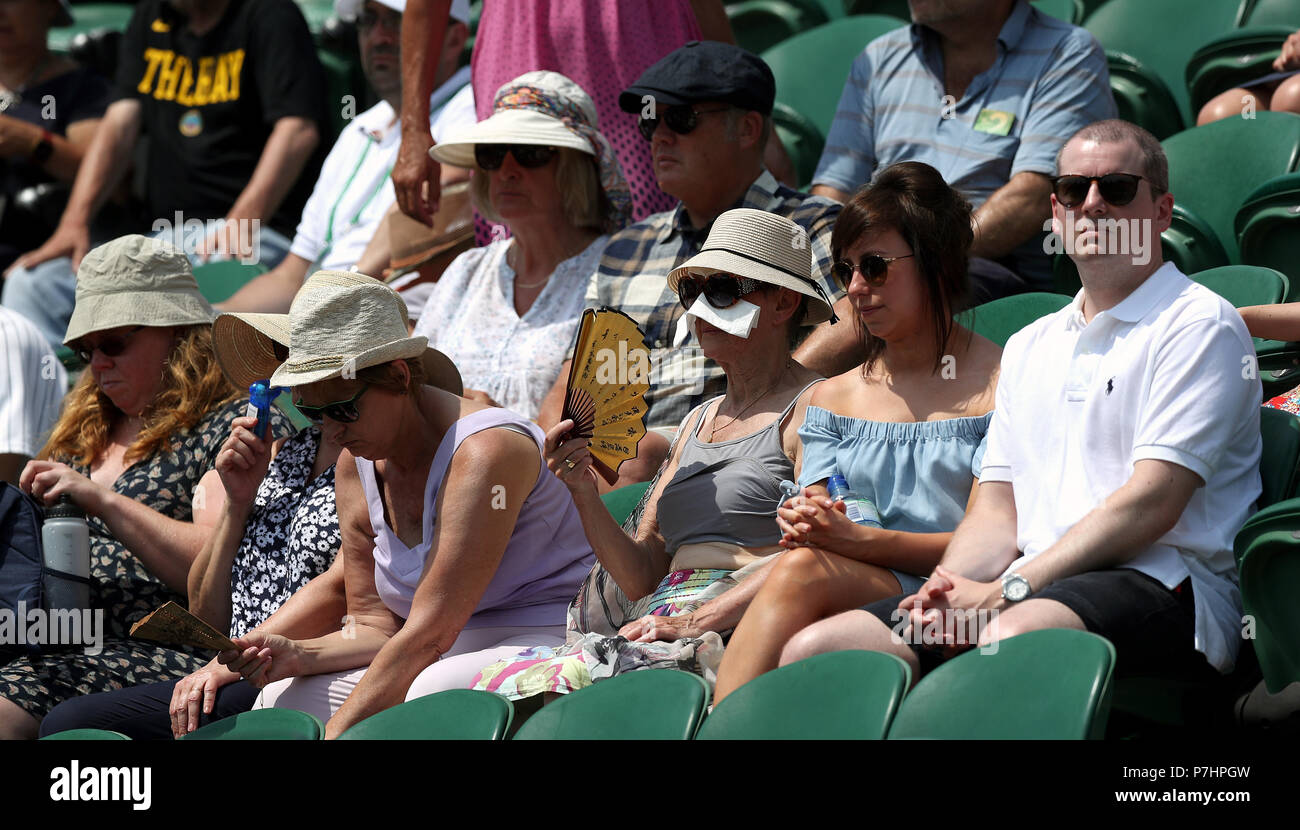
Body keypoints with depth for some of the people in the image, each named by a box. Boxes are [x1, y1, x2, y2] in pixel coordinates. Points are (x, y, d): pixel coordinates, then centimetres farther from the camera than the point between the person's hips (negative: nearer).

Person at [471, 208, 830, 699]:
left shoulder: (812, 405, 2)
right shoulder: (699, 420, 26)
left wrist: (697, 621, -22)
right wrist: (584, 493, 4)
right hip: (662, 625, 8)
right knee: (494, 682, -17)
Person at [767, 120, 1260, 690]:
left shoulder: (1200, 323, 2)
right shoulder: (1030, 346, 27)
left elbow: (1152, 503, -10)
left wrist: (1010, 590, -15)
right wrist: (945, 591, -3)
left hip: (1157, 584, -7)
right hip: (1035, 585, 7)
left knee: (1010, 639, -41)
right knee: (811, 652, -12)